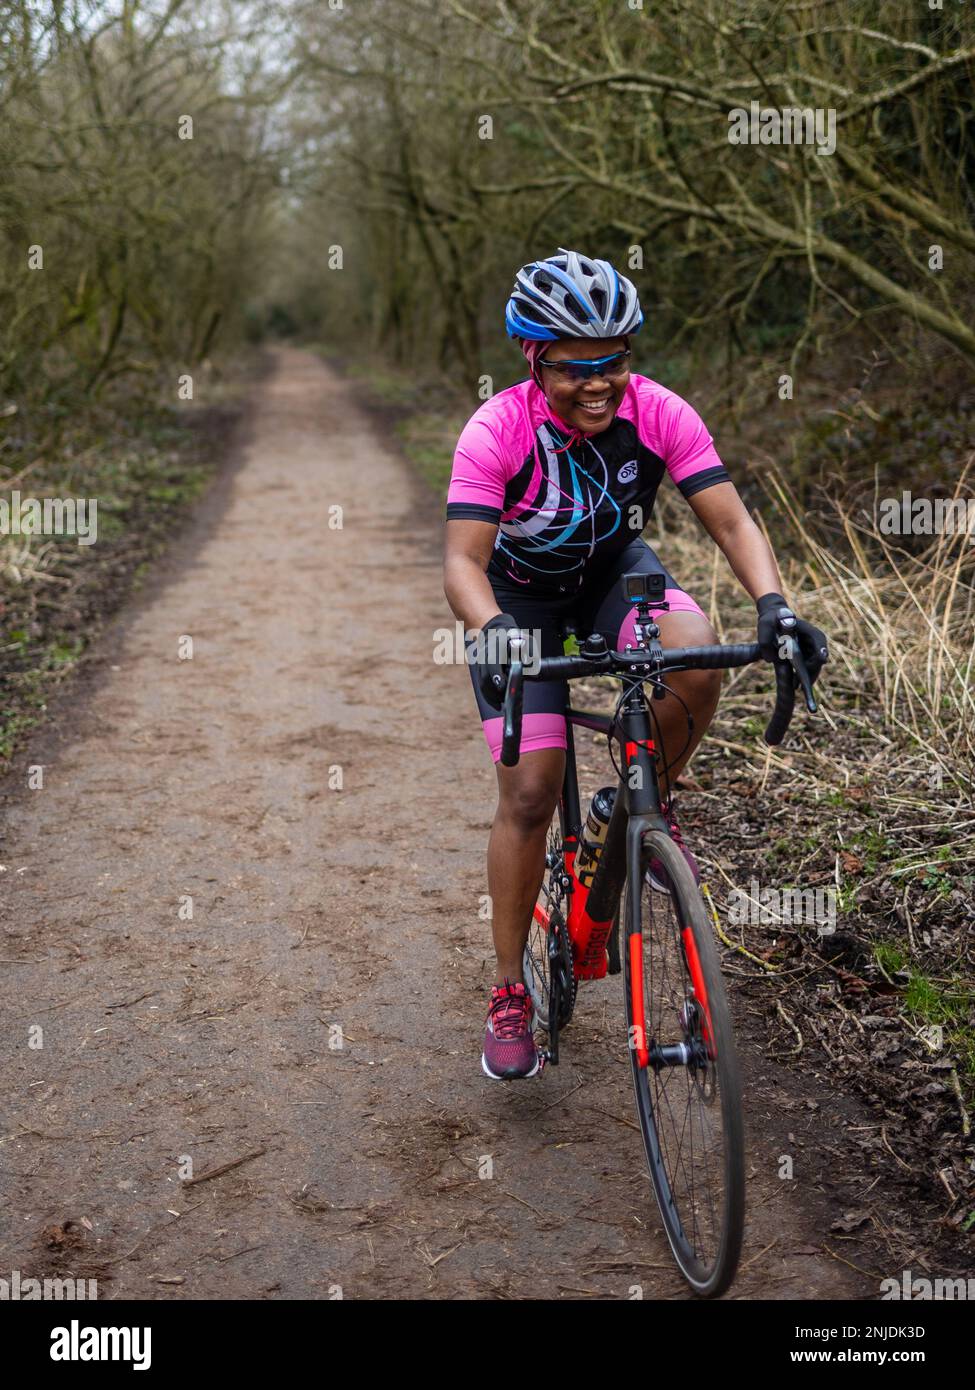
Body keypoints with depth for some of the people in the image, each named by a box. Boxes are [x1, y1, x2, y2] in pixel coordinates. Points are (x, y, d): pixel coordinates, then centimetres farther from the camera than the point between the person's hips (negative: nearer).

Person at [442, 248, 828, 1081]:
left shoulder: (661, 415, -23)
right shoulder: (497, 431, -29)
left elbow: (731, 521, -25)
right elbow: (463, 560, -34)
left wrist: (773, 604, -43)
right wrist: (493, 632, -55)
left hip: (616, 571, 2)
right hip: (520, 593, -2)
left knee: (696, 656, -34)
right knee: (530, 792, -10)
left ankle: (653, 803, -3)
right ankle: (510, 993, 8)